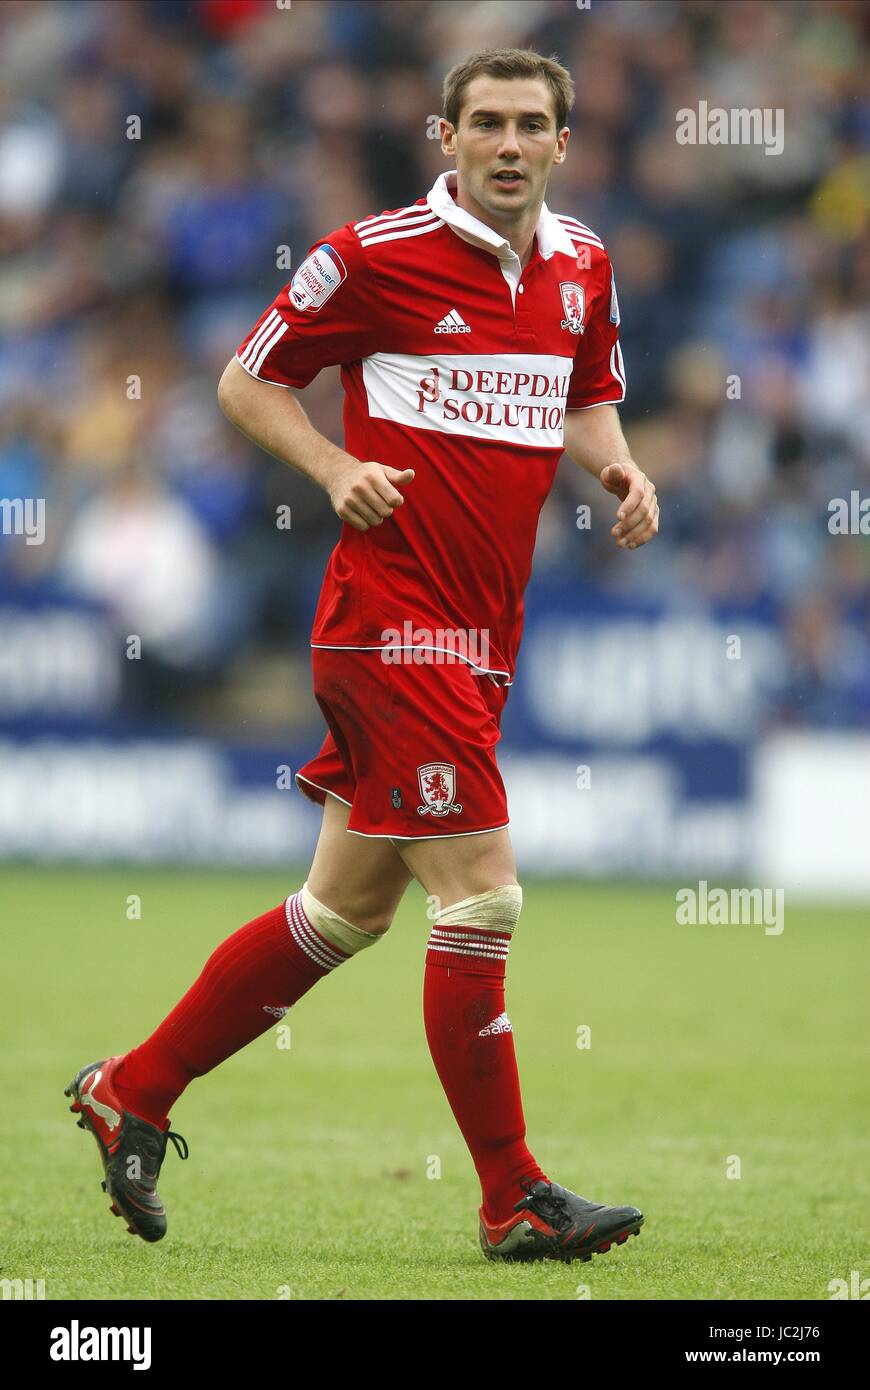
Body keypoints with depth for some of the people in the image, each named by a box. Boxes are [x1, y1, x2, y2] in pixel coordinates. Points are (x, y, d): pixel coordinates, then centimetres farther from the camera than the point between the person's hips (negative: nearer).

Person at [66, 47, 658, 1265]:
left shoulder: (582, 266, 10)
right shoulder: (376, 254, -8)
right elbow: (249, 380, 1)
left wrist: (621, 471, 5)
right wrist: (339, 470, -13)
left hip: (481, 637, 8)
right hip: (395, 617, -8)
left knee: (349, 910, 14)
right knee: (483, 892, -12)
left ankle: (134, 1093, 27)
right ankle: (514, 1200, -5)